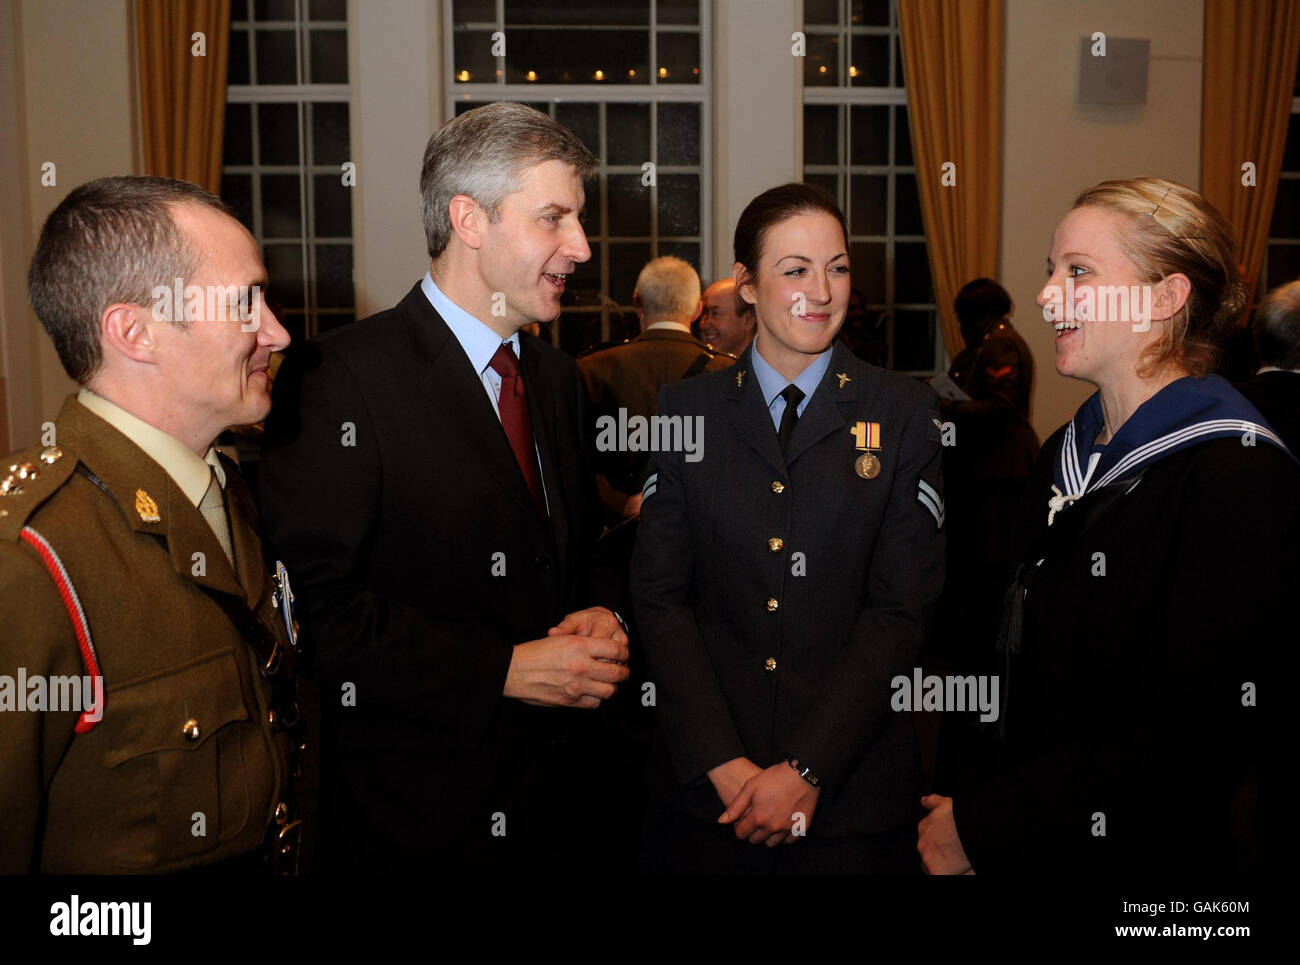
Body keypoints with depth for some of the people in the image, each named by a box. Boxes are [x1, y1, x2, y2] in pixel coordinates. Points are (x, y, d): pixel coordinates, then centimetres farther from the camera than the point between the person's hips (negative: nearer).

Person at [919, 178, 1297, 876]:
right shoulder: (1065, 456, 4)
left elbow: (1197, 738, -22)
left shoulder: (1239, 476, -18)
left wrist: (980, 827, -19)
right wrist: (969, 805, -3)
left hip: (1147, 853, -6)